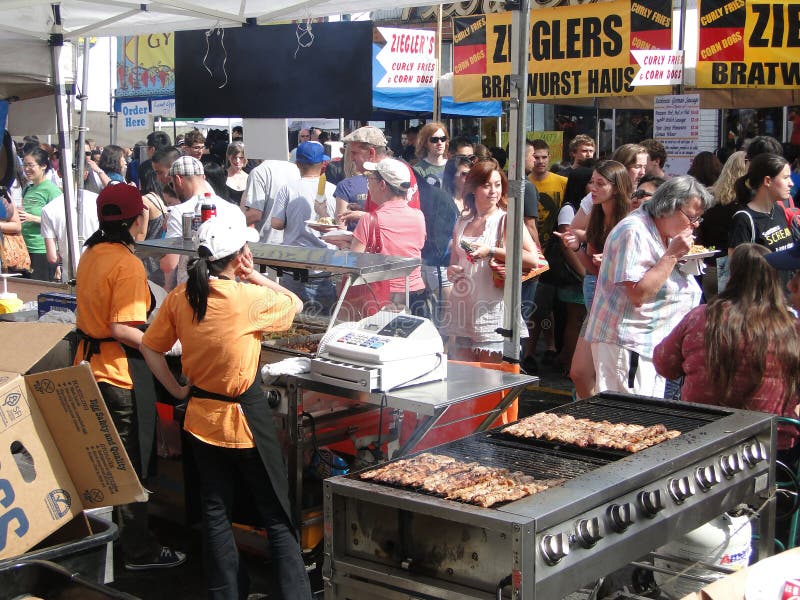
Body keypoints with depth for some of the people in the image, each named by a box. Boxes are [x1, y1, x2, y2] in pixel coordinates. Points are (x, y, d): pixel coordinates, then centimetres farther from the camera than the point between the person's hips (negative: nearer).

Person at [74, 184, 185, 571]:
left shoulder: (90, 255, 7)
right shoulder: (128, 265, -21)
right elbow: (121, 328, -26)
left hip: (88, 364, 9)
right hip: (120, 375, -9)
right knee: (129, 466, 3)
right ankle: (138, 551, 15)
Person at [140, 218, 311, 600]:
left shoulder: (179, 297, -4)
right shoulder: (248, 298, -20)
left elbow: (149, 348, 5)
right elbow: (295, 303, -2)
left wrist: (177, 390, 11)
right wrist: (255, 277, -3)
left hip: (201, 416, 6)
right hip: (245, 417, -5)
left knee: (215, 512, 15)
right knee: (276, 515, 7)